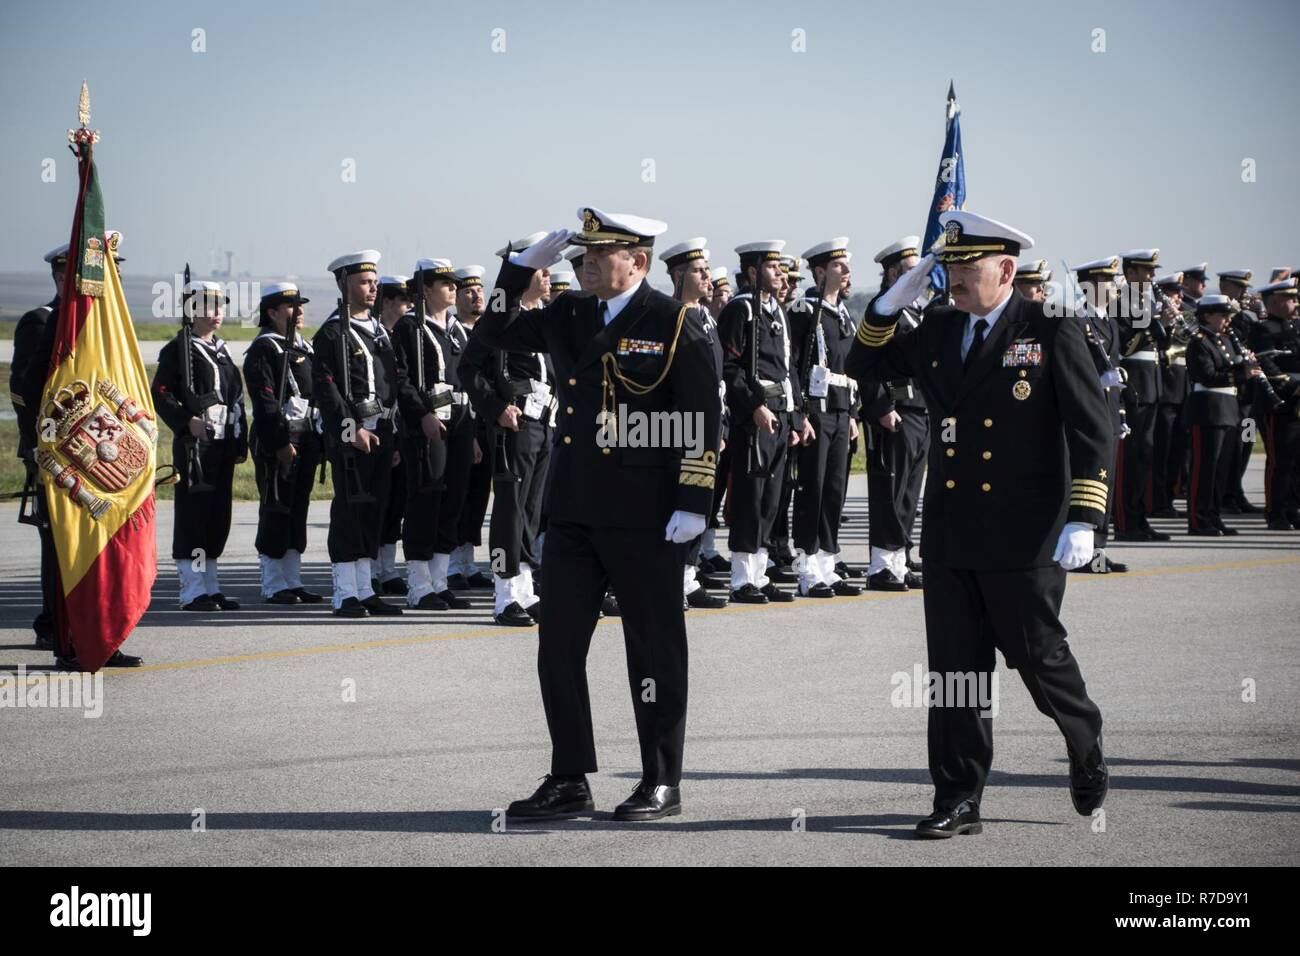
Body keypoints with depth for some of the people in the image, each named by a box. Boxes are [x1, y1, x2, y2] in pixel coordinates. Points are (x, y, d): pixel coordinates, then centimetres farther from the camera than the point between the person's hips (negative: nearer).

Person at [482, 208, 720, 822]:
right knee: (557, 645, 6)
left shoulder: (675, 323, -6)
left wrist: (693, 504, -15)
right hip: (573, 510, 6)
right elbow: (494, 331, 22)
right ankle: (569, 782, 15)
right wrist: (525, 265, 9)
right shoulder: (567, 317, 10)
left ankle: (662, 784, 13)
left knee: (654, 649, 4)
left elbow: (702, 418, -9)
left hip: (644, 516, -6)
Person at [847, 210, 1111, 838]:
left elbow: (1089, 426, -7)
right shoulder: (937, 331, 9)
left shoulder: (1051, 329, -6)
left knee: (1039, 657, 6)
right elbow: (865, 366, 18)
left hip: (1023, 537, -5)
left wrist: (1083, 519, -14)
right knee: (955, 668, 4)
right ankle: (958, 801, 8)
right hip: (949, 533, 5)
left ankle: (1087, 752, 33)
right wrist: (891, 302, 2)